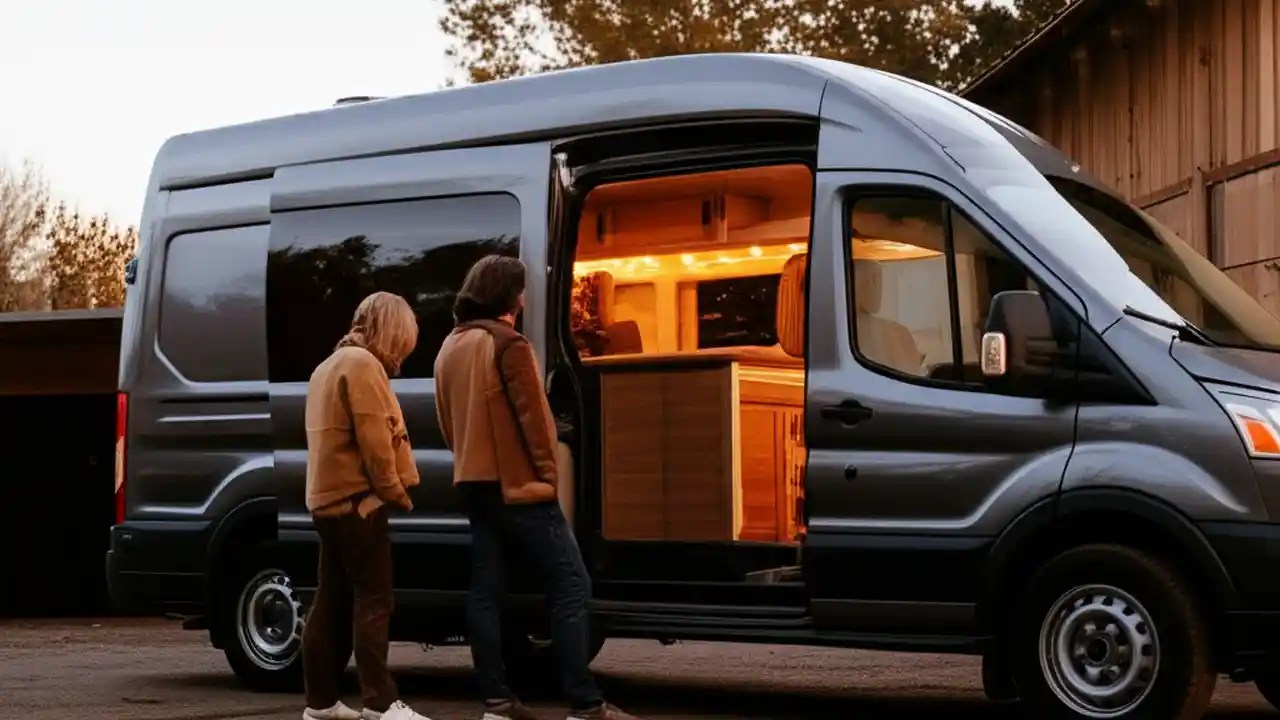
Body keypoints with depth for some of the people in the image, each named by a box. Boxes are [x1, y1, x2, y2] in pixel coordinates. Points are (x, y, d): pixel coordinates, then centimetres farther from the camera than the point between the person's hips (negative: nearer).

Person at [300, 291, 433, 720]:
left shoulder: (331, 365, 22)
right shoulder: (362, 364, -11)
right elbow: (374, 439, -18)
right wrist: (395, 491, -9)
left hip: (329, 497, 10)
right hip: (357, 498, -10)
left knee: (333, 602, 10)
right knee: (374, 601, -10)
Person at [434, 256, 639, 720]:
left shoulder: (450, 348, 13)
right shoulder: (507, 343, -12)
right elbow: (531, 415, -15)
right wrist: (547, 471, -7)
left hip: (475, 484, 9)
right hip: (517, 484, -9)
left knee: (485, 591, 6)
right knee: (570, 586, -7)